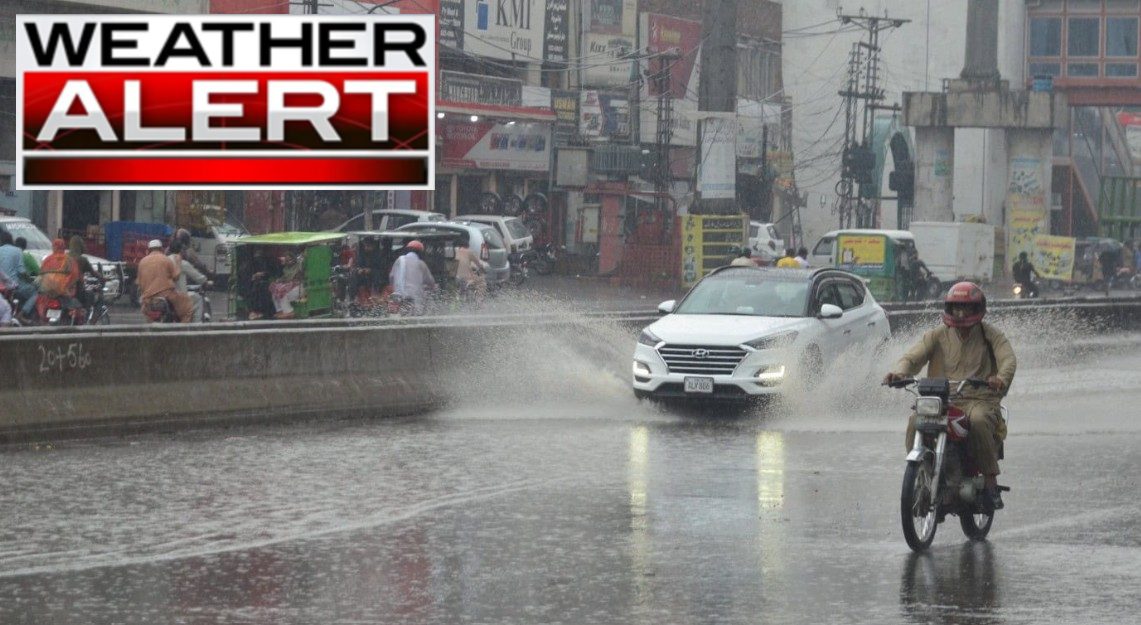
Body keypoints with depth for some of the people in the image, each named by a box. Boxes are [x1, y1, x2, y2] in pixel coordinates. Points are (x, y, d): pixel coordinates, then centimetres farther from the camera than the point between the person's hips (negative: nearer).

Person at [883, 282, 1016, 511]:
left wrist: (1001, 378, -34)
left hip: (979, 400, -2)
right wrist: (899, 372, -23)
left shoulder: (991, 335, 8)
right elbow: (914, 356, 2)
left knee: (978, 421, -37)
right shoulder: (937, 336, 14)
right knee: (916, 422, -27)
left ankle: (991, 482, -28)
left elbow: (1008, 359, -9)